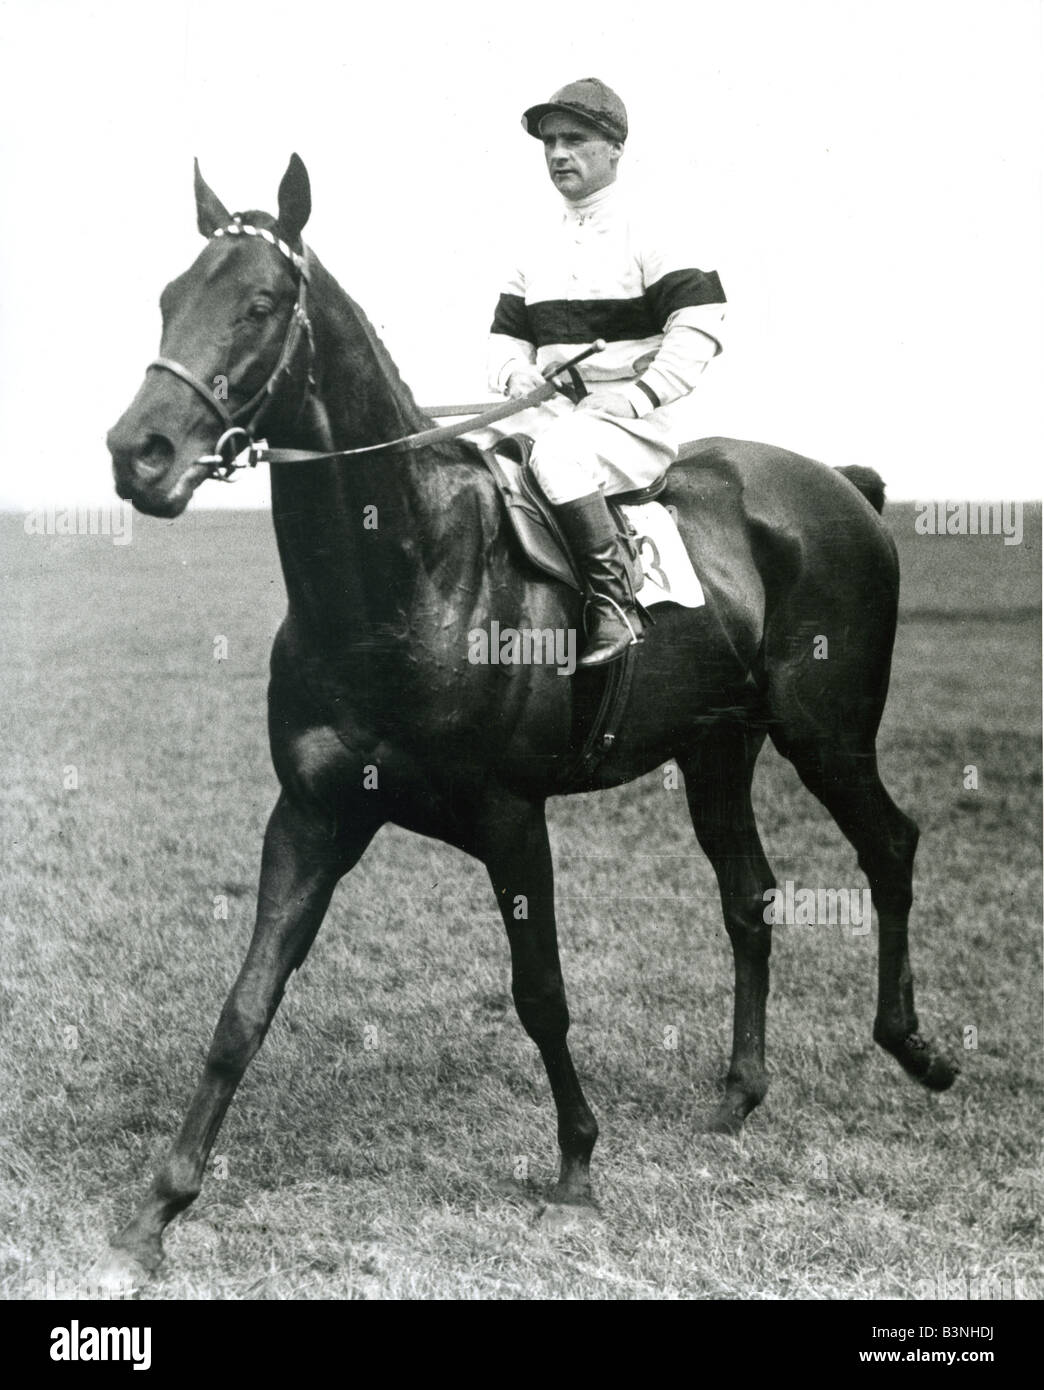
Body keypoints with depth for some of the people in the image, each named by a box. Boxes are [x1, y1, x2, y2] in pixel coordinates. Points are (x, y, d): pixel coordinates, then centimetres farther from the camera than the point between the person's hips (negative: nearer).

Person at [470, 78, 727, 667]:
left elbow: (699, 326, -11)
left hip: (631, 422, -7)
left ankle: (615, 601, -31)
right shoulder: (539, 249, 18)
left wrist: (643, 393, -19)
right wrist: (515, 374, 0)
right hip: (551, 413, 7)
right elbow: (507, 335, 23)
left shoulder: (652, 235, -2)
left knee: (557, 453, -38)